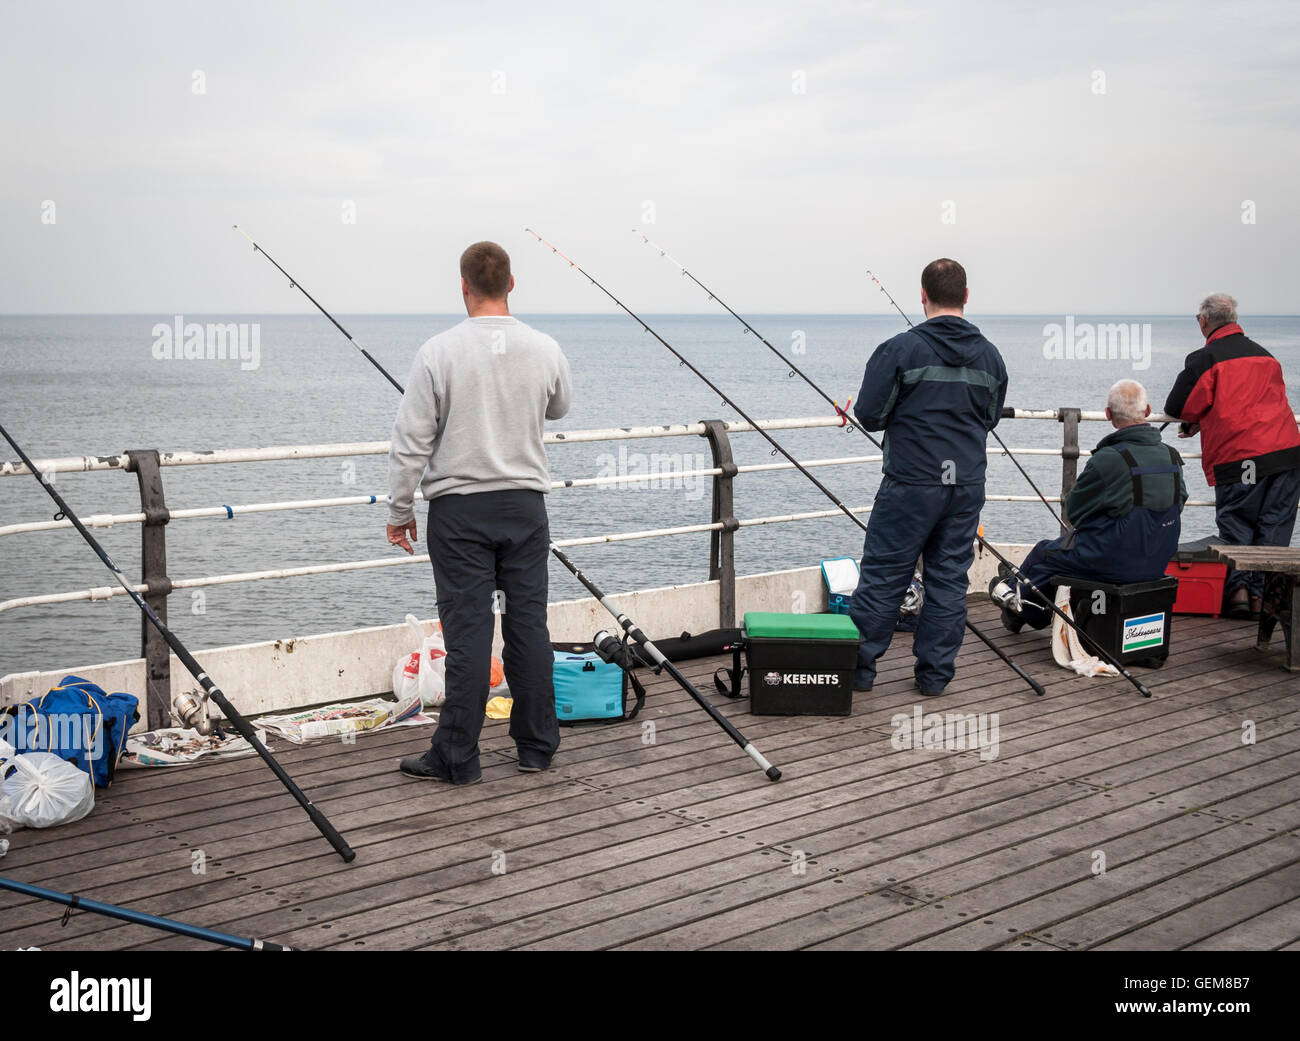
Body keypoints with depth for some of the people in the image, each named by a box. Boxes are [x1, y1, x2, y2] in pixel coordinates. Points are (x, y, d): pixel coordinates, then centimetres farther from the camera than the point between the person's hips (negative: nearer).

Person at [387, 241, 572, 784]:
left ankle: (457, 756, 3)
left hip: (459, 506, -3)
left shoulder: (439, 352, -11)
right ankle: (537, 746, 17)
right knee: (528, 625, 9)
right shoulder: (545, 349, -2)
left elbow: (411, 440, -9)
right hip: (525, 503, 3)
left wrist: (399, 509, 1)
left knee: (467, 631, -2)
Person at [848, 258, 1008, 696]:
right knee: (949, 578, 9)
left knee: (883, 576, 3)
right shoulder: (990, 356, 6)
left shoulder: (901, 349, -11)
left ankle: (858, 669, 8)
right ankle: (935, 674, 14)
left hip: (911, 483, -4)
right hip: (967, 484, 5)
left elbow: (869, 415, -9)